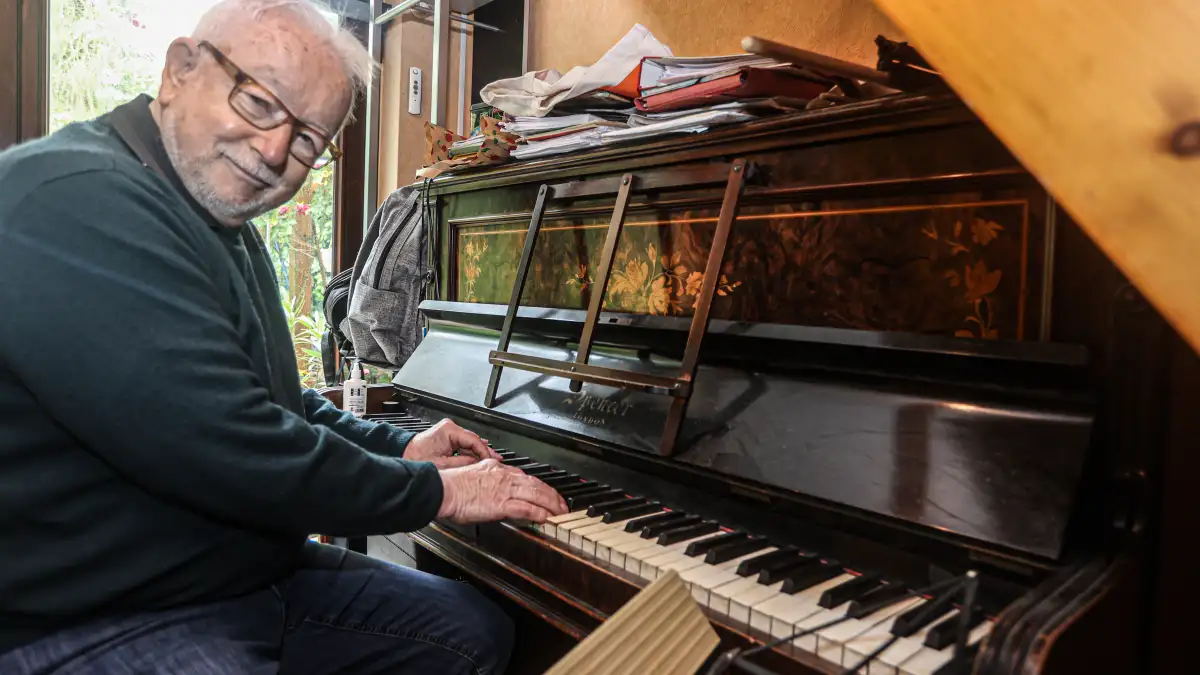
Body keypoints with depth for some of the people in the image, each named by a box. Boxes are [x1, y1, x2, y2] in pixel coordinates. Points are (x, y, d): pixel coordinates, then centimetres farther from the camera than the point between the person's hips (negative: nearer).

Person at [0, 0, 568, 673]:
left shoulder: (227, 232, 12)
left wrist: (398, 449, 9)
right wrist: (433, 491, -16)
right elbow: (231, 453, -28)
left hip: (253, 572, 10)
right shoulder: (75, 201, -22)